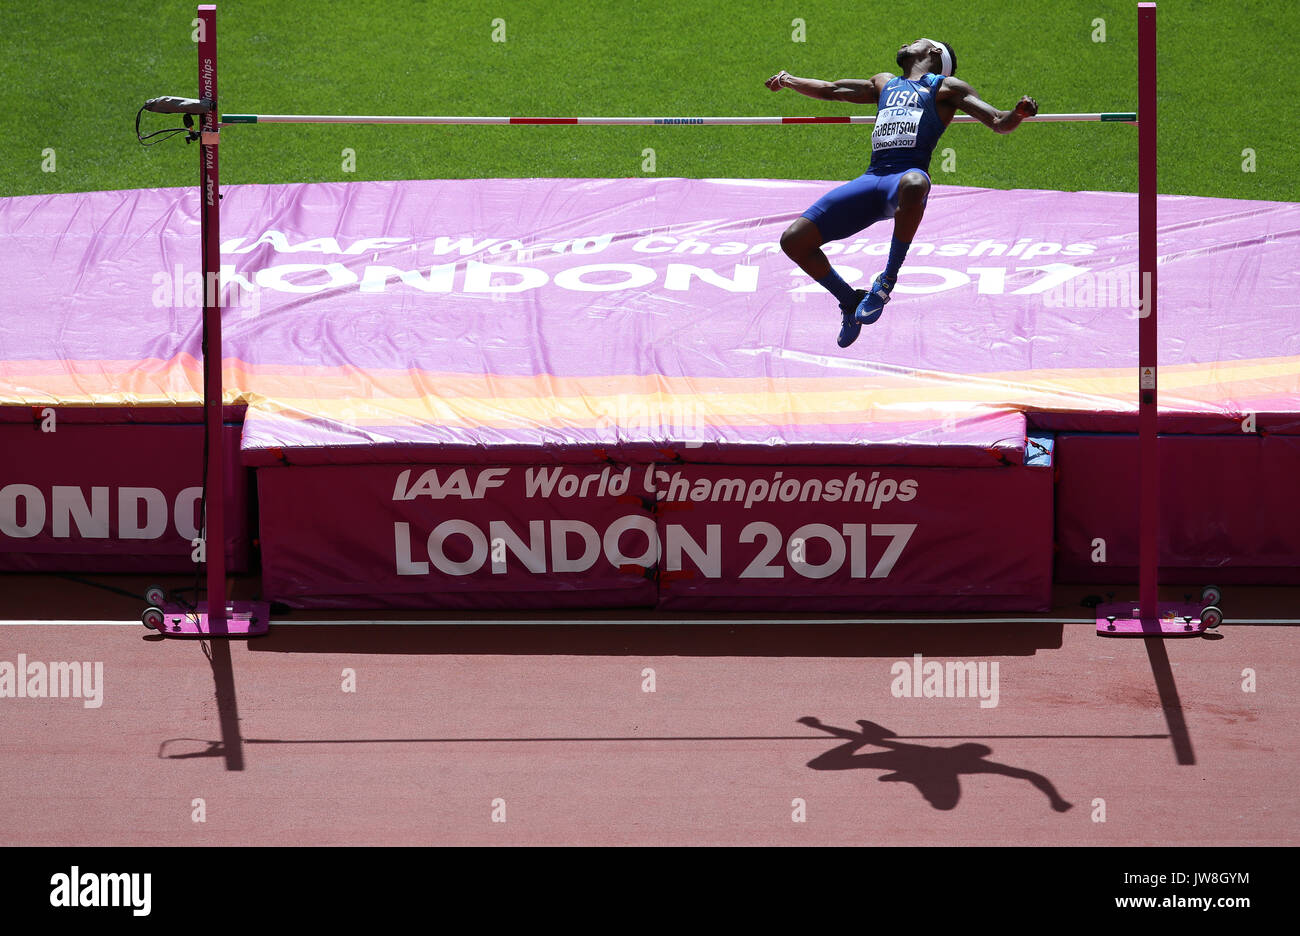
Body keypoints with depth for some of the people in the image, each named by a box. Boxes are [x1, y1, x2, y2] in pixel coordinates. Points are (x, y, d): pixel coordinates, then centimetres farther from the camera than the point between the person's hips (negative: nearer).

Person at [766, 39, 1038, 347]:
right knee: (794, 241, -6)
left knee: (913, 185, -45)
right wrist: (790, 80, 41)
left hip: (908, 174, -6)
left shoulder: (946, 87, 16)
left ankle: (889, 279, -29)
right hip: (871, 179, 6)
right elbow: (831, 90, 46)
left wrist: (1017, 114, -14)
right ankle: (850, 301, 14)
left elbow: (999, 123, 6)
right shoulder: (885, 84, 32)